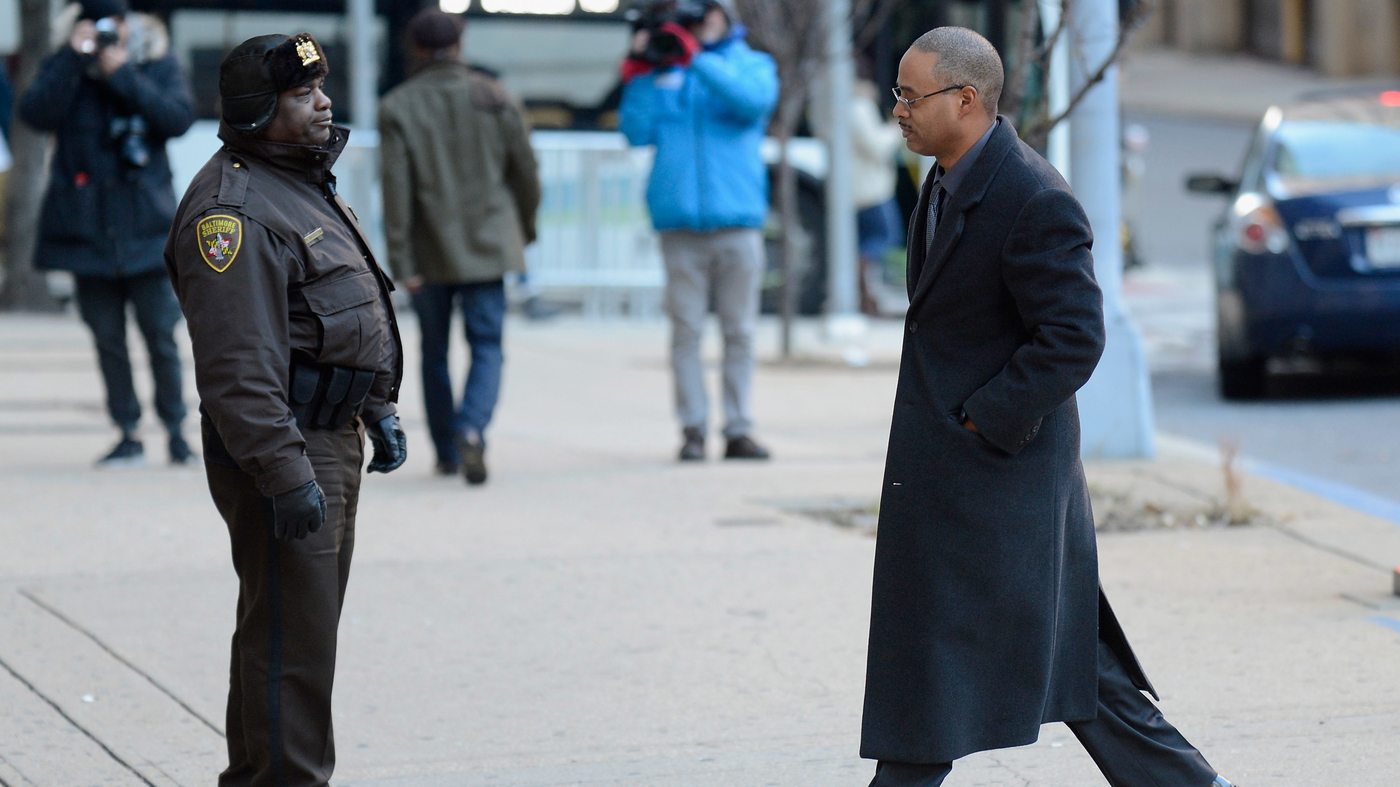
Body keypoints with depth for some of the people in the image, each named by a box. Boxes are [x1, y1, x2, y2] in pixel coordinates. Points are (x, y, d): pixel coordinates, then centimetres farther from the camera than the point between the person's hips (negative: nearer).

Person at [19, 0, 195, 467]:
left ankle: (176, 431, 6)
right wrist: (75, 57, -18)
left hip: (145, 226, -1)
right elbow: (36, 113, -13)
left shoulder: (156, 65, 5)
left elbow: (179, 117, -11)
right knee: (107, 337, 4)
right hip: (87, 229, 1)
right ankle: (128, 435, 11)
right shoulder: (65, 69, 5)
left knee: (160, 334, -4)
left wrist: (124, 76, -15)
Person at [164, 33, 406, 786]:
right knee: (289, 638, -8)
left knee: (312, 625, 17)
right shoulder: (233, 209, -19)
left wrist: (378, 410, 24)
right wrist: (286, 474, -27)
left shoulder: (306, 186, 15)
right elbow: (238, 366, -25)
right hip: (283, 445, -11)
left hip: (334, 436, 11)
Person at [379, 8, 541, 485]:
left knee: (435, 354, 14)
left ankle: (447, 453, 21)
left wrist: (401, 262, -8)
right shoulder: (496, 100, -1)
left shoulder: (397, 108, -4)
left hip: (430, 255, 0)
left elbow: (396, 190, -9)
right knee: (487, 347, 2)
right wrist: (525, 229, 20)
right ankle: (471, 429, -24)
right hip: (488, 248, 0)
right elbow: (525, 172, 3)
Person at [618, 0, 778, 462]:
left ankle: (739, 428, 5)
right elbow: (637, 133, 4)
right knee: (686, 329, -2)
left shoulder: (751, 64, 12)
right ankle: (692, 429, 1)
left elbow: (753, 99, -12)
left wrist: (695, 56, -15)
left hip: (737, 218, 0)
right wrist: (637, 75, -5)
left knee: (739, 332, 1)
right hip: (679, 222, 0)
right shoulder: (661, 69, 12)